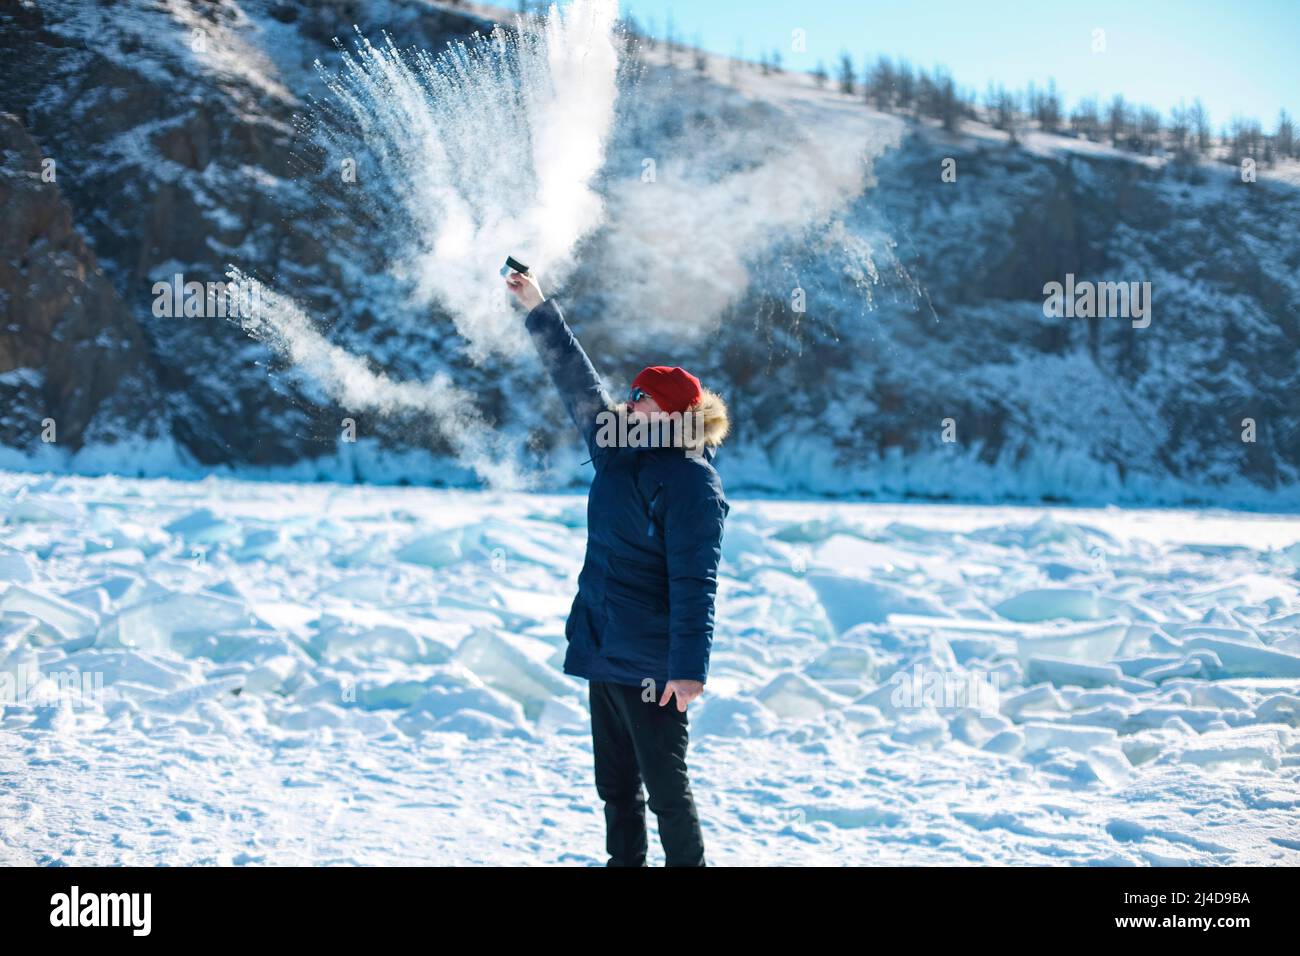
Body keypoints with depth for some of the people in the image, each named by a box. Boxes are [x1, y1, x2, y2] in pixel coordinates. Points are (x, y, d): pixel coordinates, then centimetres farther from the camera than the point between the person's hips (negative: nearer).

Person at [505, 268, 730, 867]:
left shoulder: (689, 481, -15)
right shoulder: (619, 453, 8)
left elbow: (694, 584, -20)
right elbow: (577, 381, 16)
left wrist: (688, 667, -23)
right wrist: (538, 311, 15)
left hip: (648, 661, -9)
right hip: (604, 649, 9)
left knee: (665, 783, -1)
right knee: (615, 782, 15)